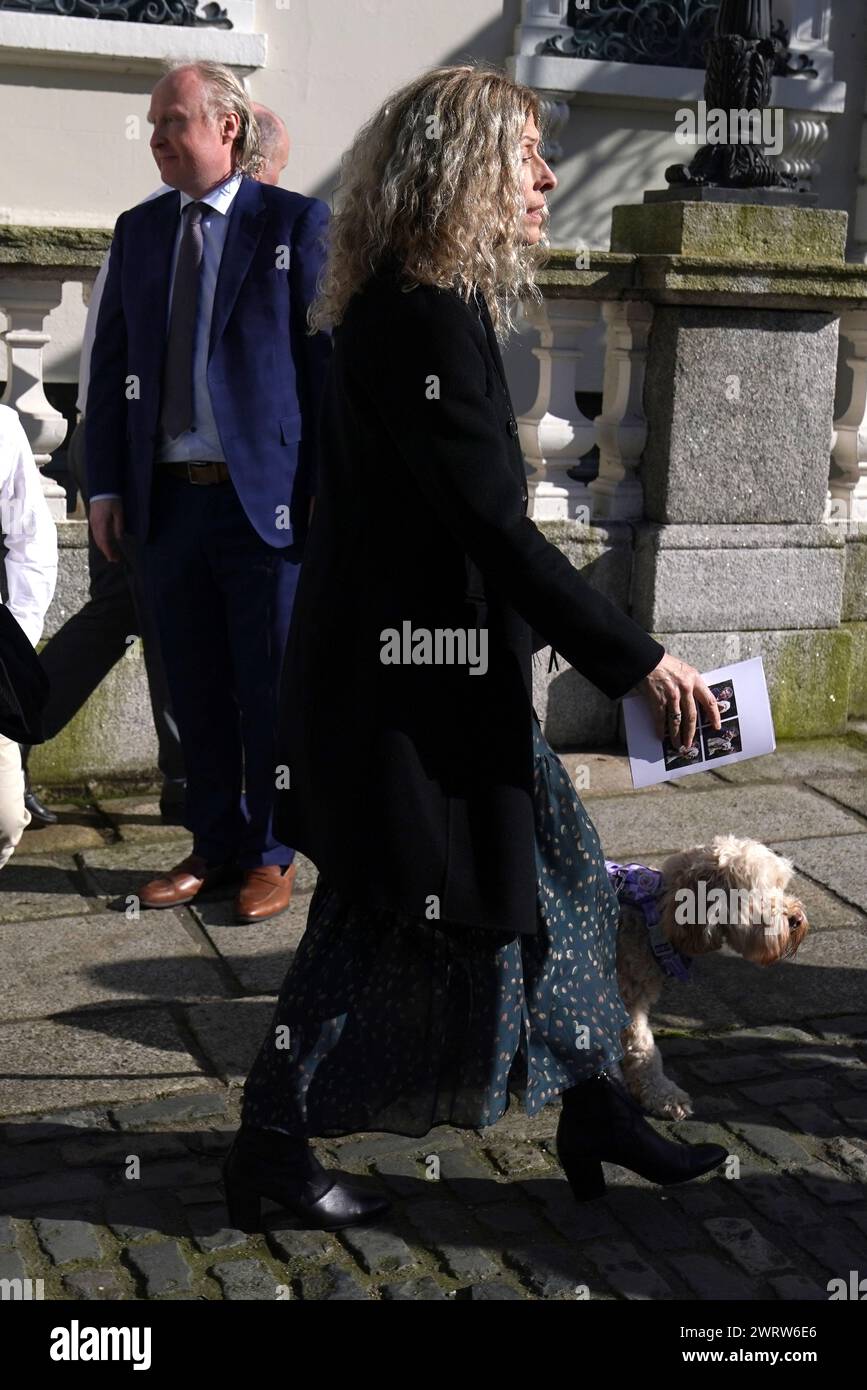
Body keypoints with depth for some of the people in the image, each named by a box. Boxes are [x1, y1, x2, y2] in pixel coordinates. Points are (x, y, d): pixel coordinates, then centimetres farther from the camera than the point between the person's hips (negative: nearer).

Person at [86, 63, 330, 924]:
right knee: (195, 690, 11)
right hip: (167, 498, 4)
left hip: (264, 498, -4)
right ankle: (216, 844, 26)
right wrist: (106, 484, 6)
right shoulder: (137, 231, 12)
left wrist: (325, 488, -11)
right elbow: (110, 363, 13)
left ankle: (272, 855, 19)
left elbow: (327, 358, -5)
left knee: (270, 690, 4)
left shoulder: (296, 224, -1)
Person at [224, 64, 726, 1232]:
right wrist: (637, 660, -21)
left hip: (446, 669, 10)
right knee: (386, 915, 4)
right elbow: (494, 524, -24)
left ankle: (593, 1110, 30)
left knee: (552, 873, 16)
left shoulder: (432, 306, 10)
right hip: (407, 683, -10)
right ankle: (273, 1147, 22)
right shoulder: (424, 318, -21)